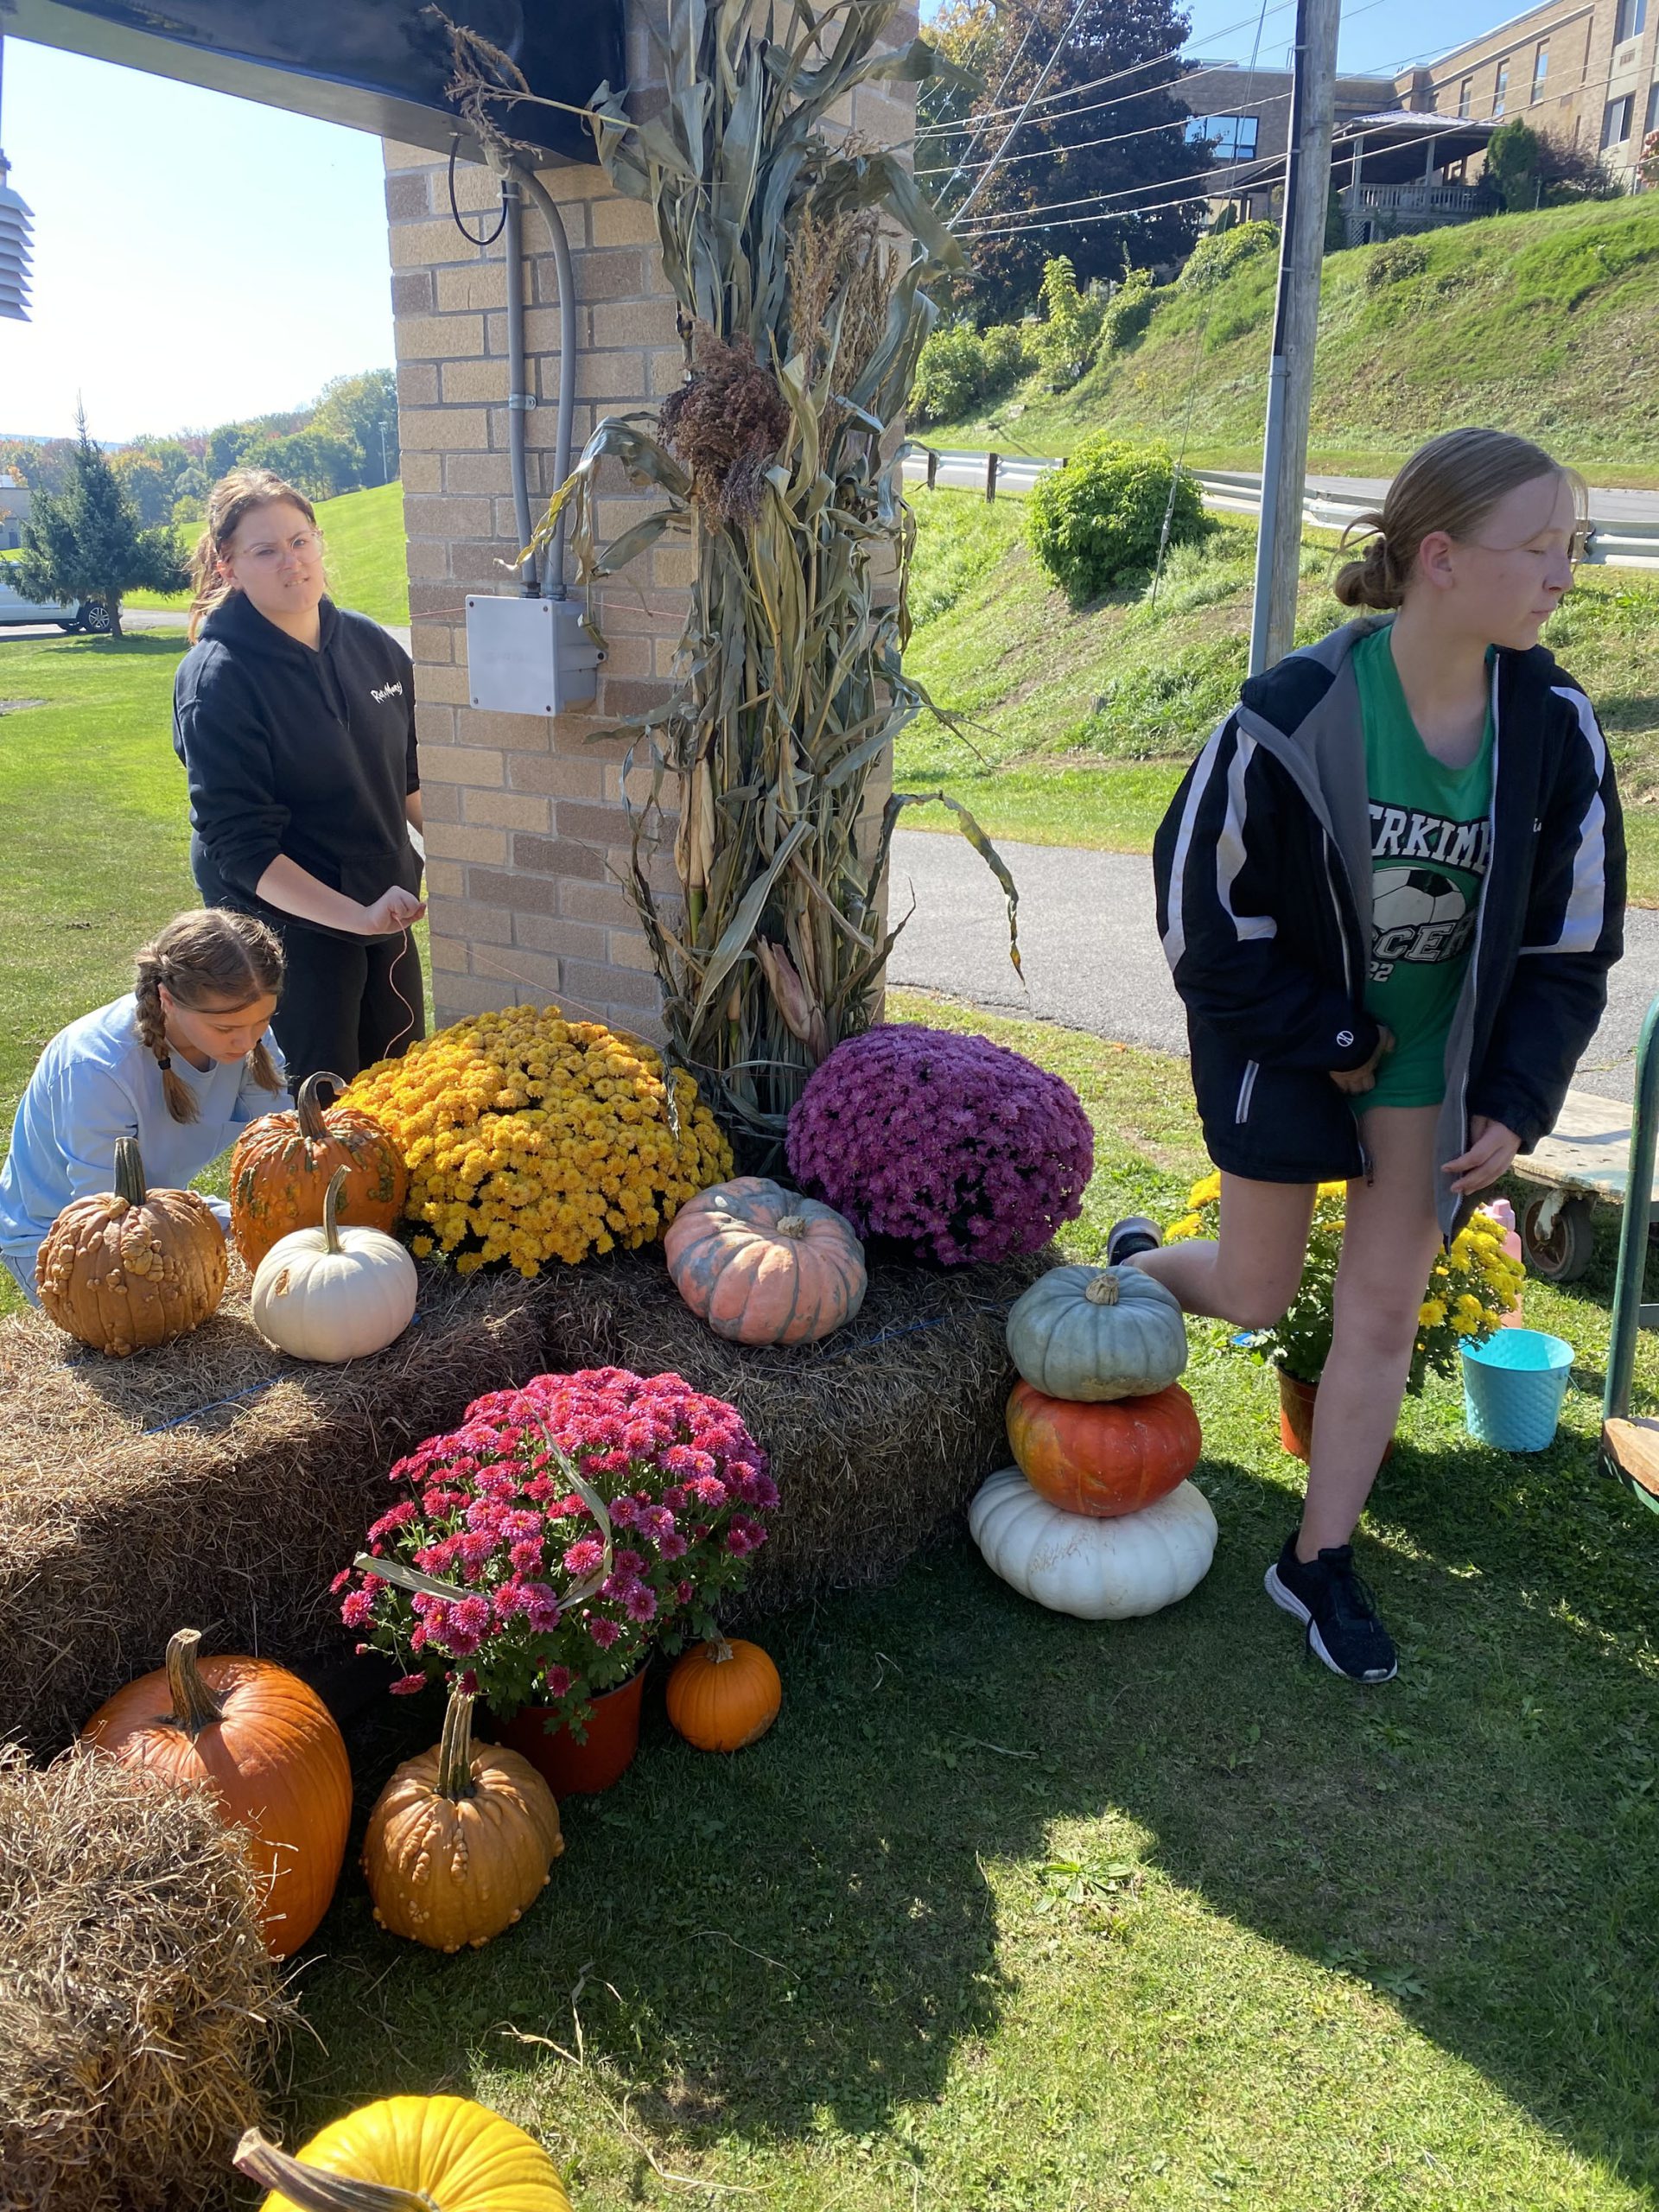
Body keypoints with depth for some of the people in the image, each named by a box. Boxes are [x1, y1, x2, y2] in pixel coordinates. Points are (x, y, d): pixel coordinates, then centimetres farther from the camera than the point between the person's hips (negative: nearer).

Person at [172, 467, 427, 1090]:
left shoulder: (371, 645, 1)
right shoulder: (216, 677, -17)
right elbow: (239, 846, -21)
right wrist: (356, 916, -29)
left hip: (386, 907, 6)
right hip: (287, 927, -6)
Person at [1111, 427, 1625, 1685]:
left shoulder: (1554, 727, -11)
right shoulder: (1296, 718, -24)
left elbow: (1571, 939, -2)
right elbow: (1199, 910, -15)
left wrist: (1516, 1102, -8)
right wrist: (1328, 1041, -12)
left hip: (1433, 1060, 3)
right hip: (1284, 1044, -3)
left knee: (1384, 1318, 6)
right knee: (1257, 1300, 9)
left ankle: (1319, 1564, 24)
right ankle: (1137, 1262, 45)